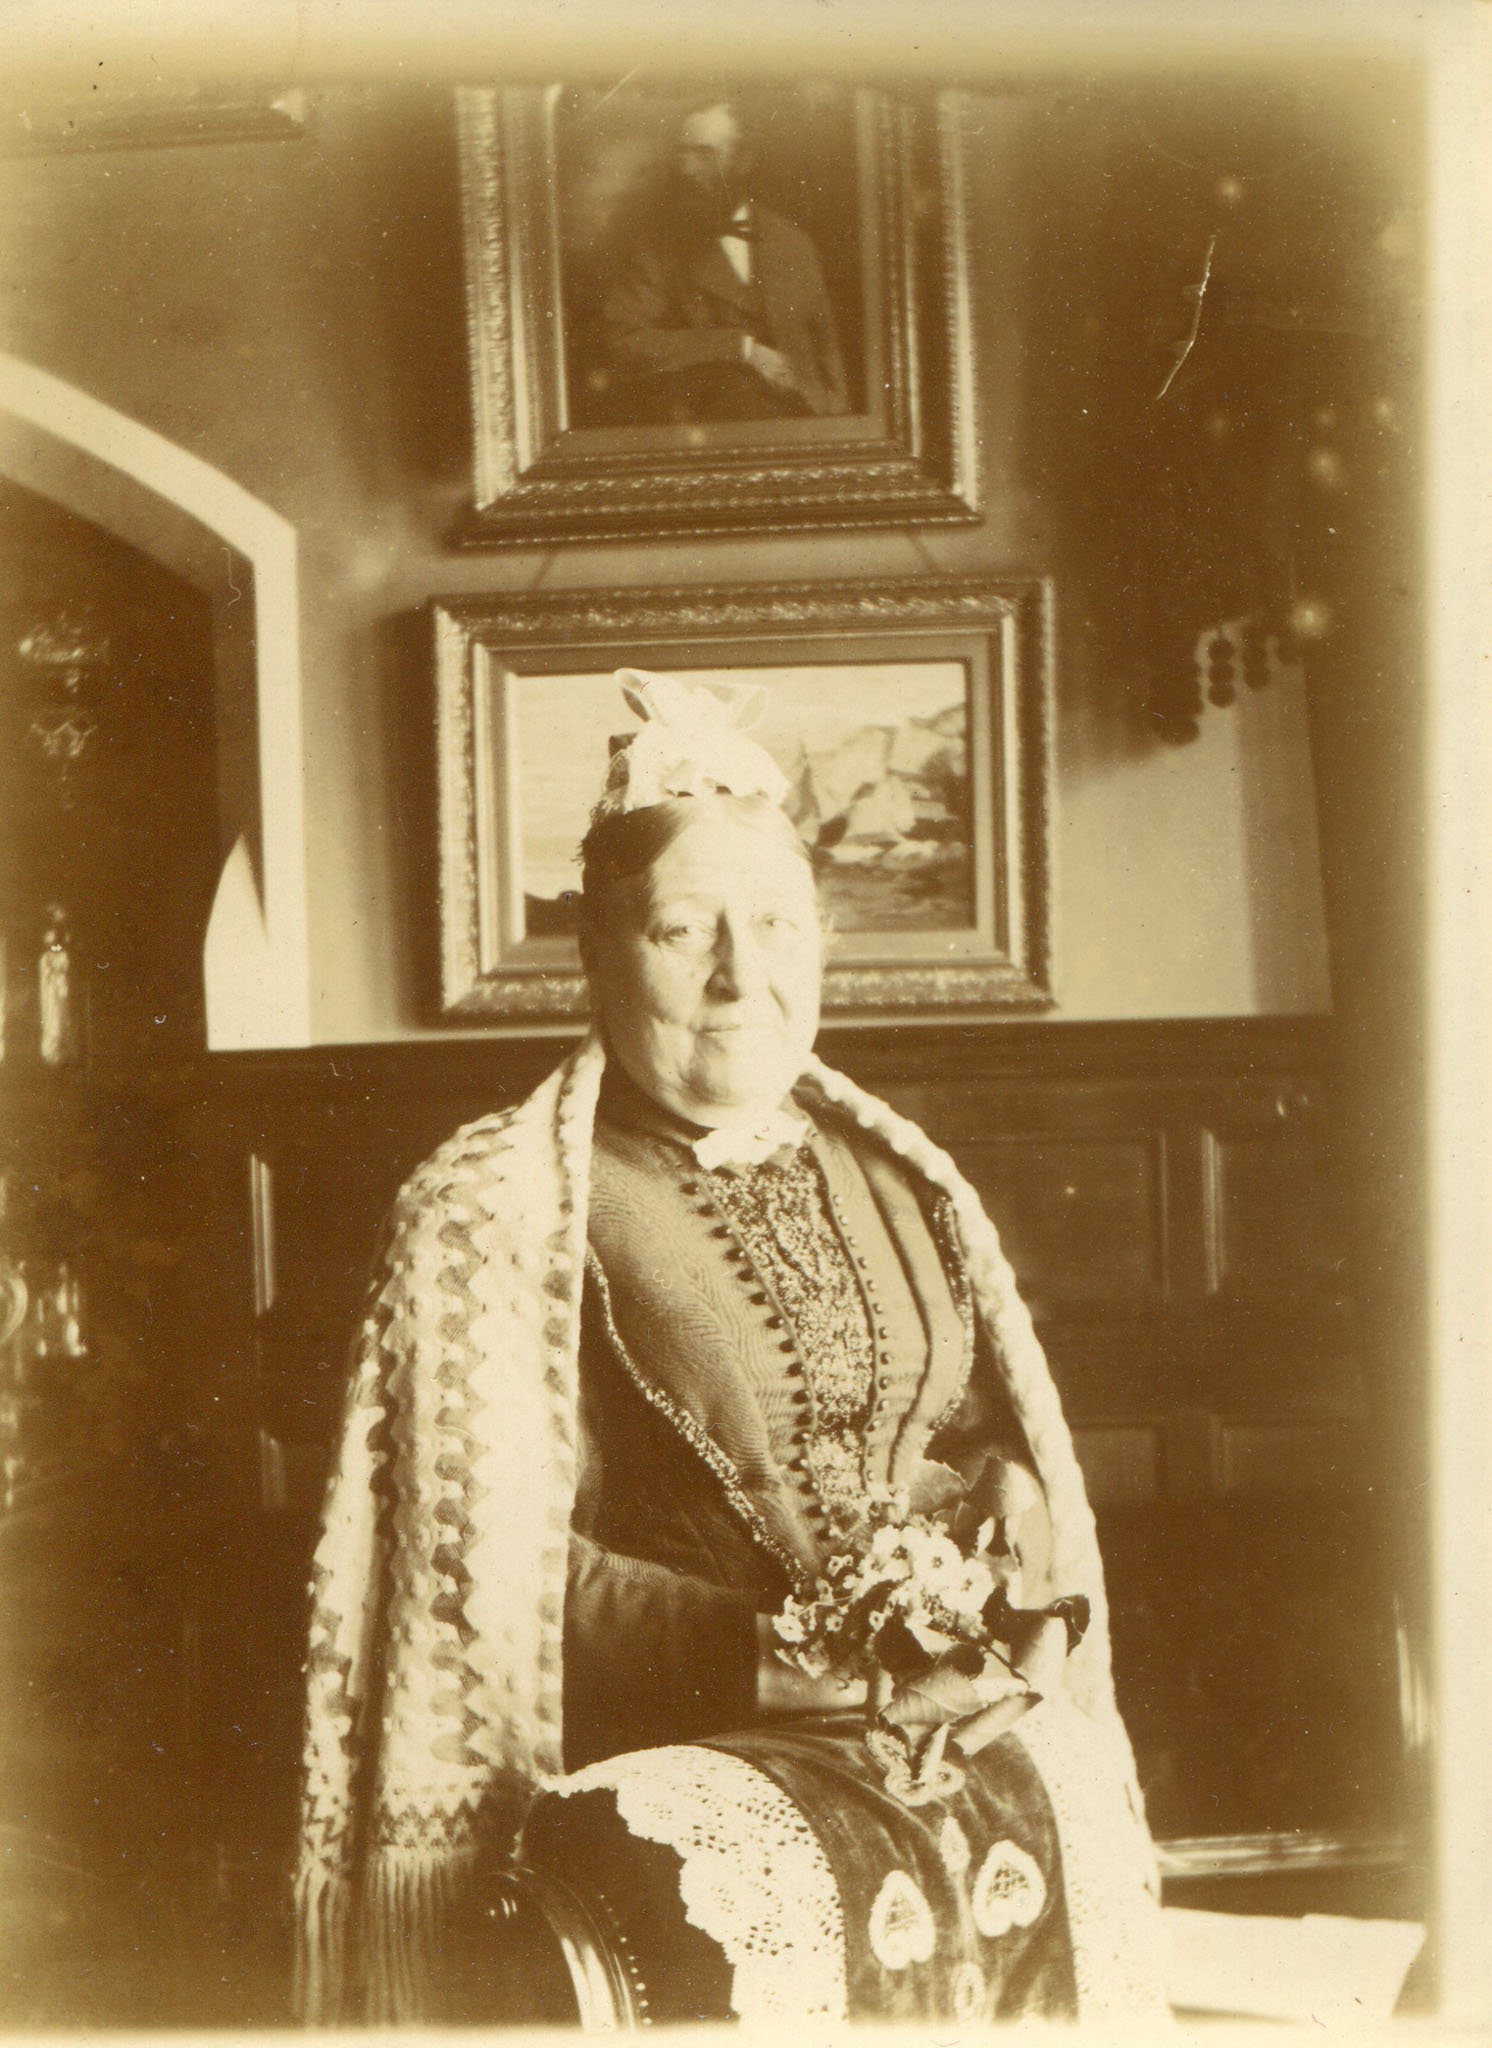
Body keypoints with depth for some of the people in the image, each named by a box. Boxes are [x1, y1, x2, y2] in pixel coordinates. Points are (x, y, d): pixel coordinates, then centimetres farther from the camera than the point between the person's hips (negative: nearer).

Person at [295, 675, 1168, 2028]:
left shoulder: (896, 1177, 15)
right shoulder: (495, 1215, -3)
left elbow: (995, 1420, 20)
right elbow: (497, 1563, -7)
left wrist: (1011, 1500, -4)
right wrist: (763, 1653, -17)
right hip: (663, 1743, -4)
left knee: (1072, 1821, -22)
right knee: (749, 1913, -32)